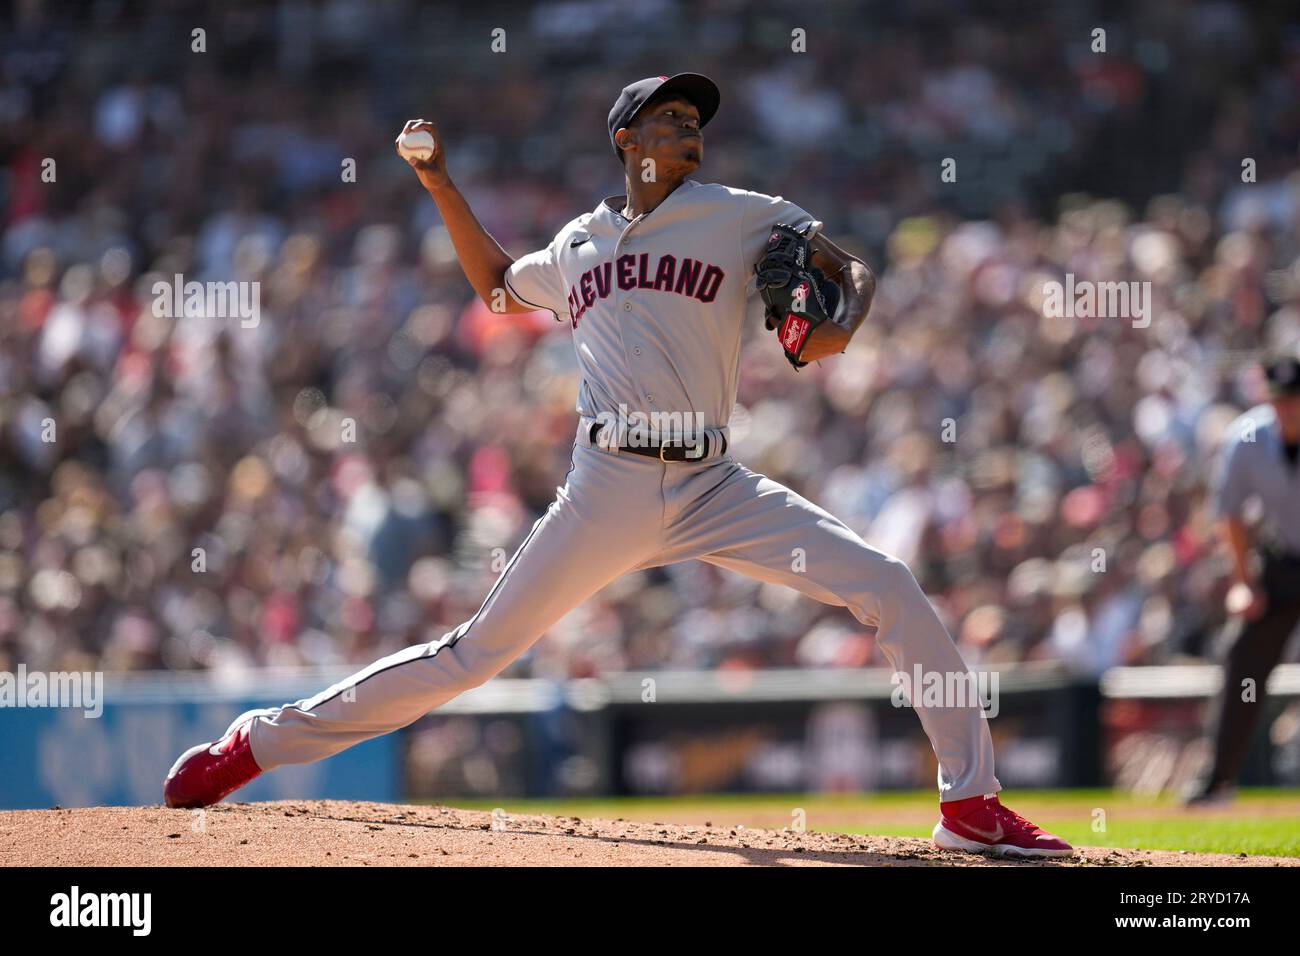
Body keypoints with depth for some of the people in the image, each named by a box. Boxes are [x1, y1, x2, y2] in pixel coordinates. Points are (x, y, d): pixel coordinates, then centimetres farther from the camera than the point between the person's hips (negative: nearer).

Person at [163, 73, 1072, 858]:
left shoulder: (741, 215, 9)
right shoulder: (578, 245, 17)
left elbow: (855, 271, 6)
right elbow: (497, 281, 37)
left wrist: (838, 326, -17)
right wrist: (440, 181, 26)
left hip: (715, 487, 0)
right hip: (608, 488, 0)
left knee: (889, 586, -17)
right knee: (478, 651, -2)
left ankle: (972, 804, -11)